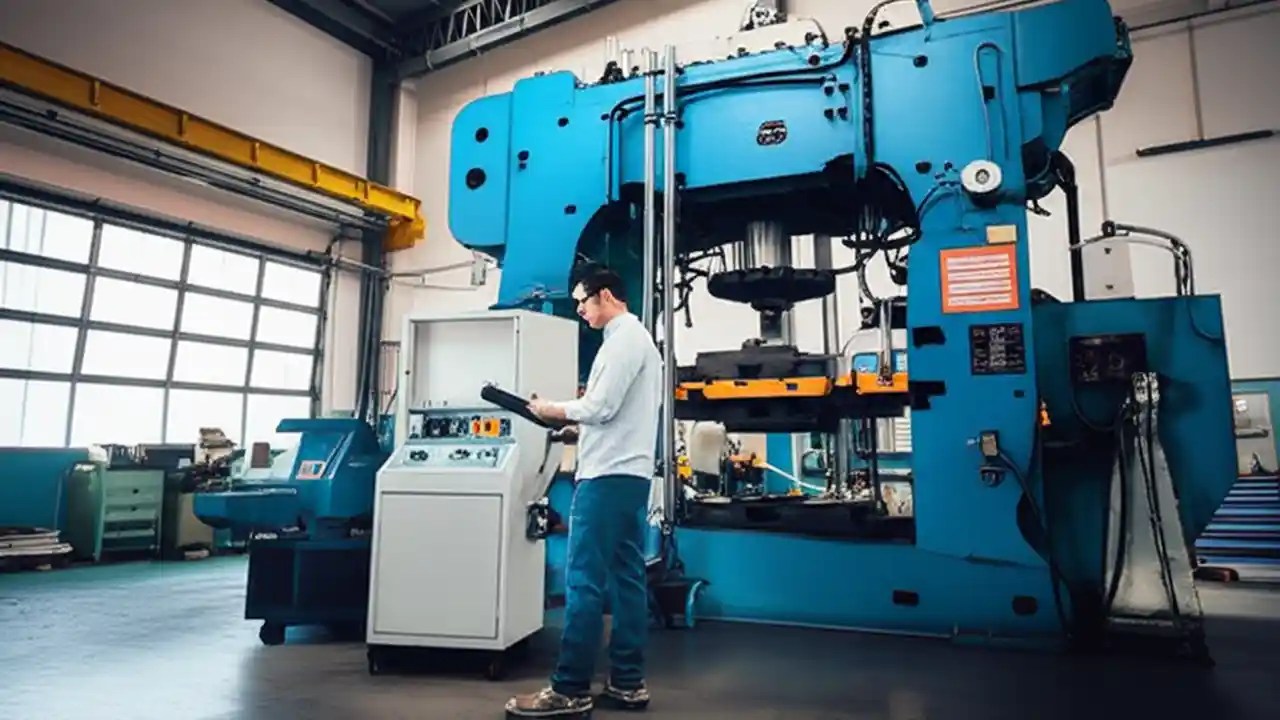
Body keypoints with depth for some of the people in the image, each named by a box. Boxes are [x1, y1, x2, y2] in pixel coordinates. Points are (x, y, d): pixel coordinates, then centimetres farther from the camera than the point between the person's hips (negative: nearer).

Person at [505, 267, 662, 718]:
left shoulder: (623, 339, -8)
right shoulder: (640, 338, 22)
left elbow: (601, 407, -16)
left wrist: (552, 409, -2)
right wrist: (574, 425, 12)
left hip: (609, 476, -10)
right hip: (631, 475, 10)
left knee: (584, 582, -7)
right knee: (626, 579, 9)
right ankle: (627, 684, 15)